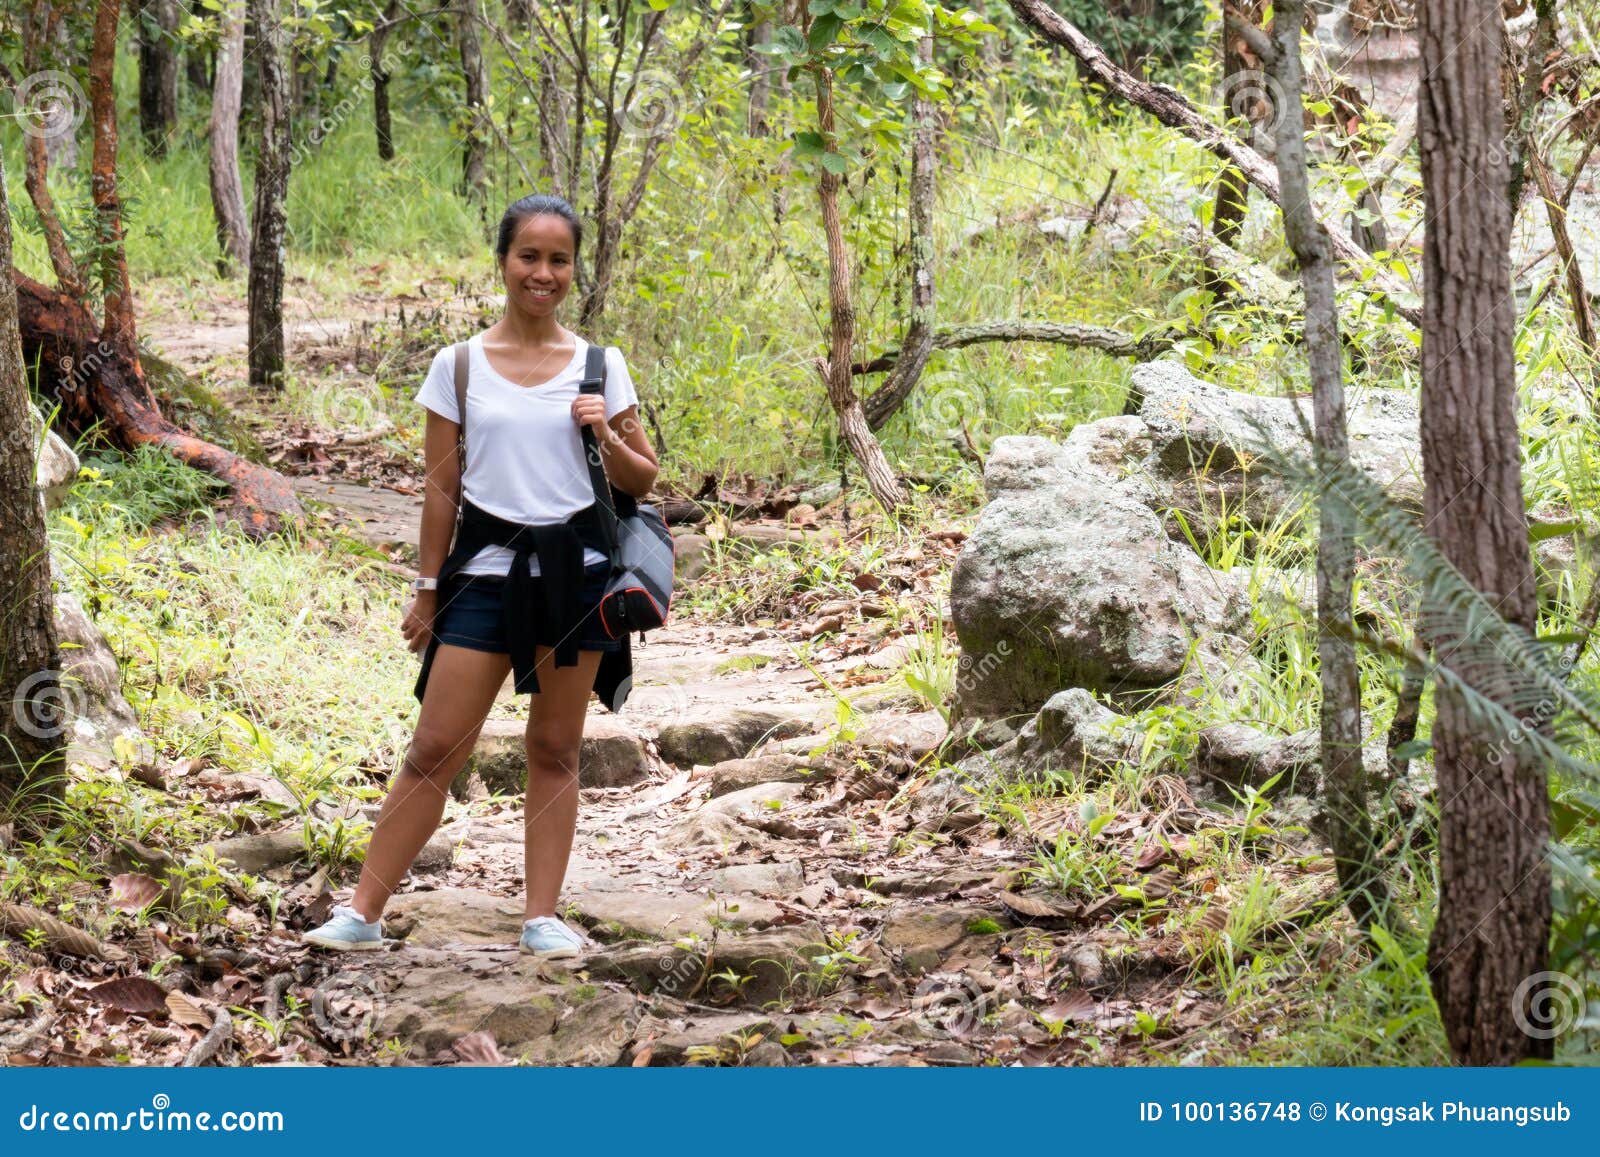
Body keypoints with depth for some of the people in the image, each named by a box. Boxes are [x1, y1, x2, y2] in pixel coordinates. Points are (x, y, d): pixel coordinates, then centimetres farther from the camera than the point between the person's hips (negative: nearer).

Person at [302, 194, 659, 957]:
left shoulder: (599, 367, 4)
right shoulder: (459, 366, 2)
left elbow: (642, 481, 9)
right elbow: (441, 486, 5)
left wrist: (606, 437, -10)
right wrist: (428, 589, 5)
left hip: (575, 567, 1)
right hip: (487, 569, -1)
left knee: (555, 751, 6)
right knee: (435, 748, -3)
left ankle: (542, 917, 13)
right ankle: (362, 915, 2)